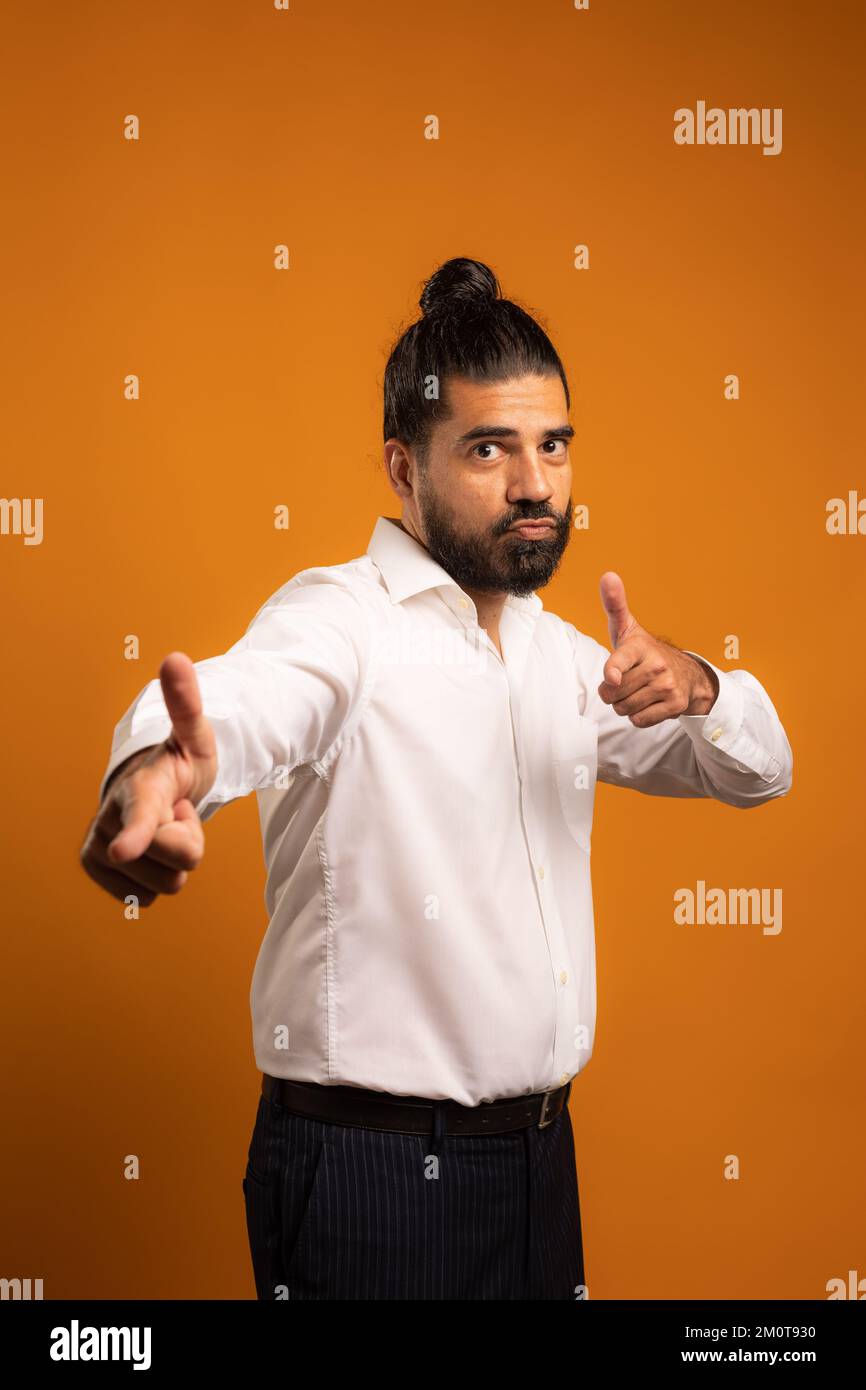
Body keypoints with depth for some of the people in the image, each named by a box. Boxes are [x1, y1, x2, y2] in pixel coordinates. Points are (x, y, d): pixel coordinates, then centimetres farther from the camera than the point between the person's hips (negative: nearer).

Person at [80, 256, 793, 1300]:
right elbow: (249, 692, -36)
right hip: (372, 1179, -7)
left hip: (539, 1163, 7)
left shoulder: (560, 653, 11)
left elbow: (756, 770, 16)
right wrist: (165, 758, -61)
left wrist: (694, 686, -8)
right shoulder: (342, 615, -13)